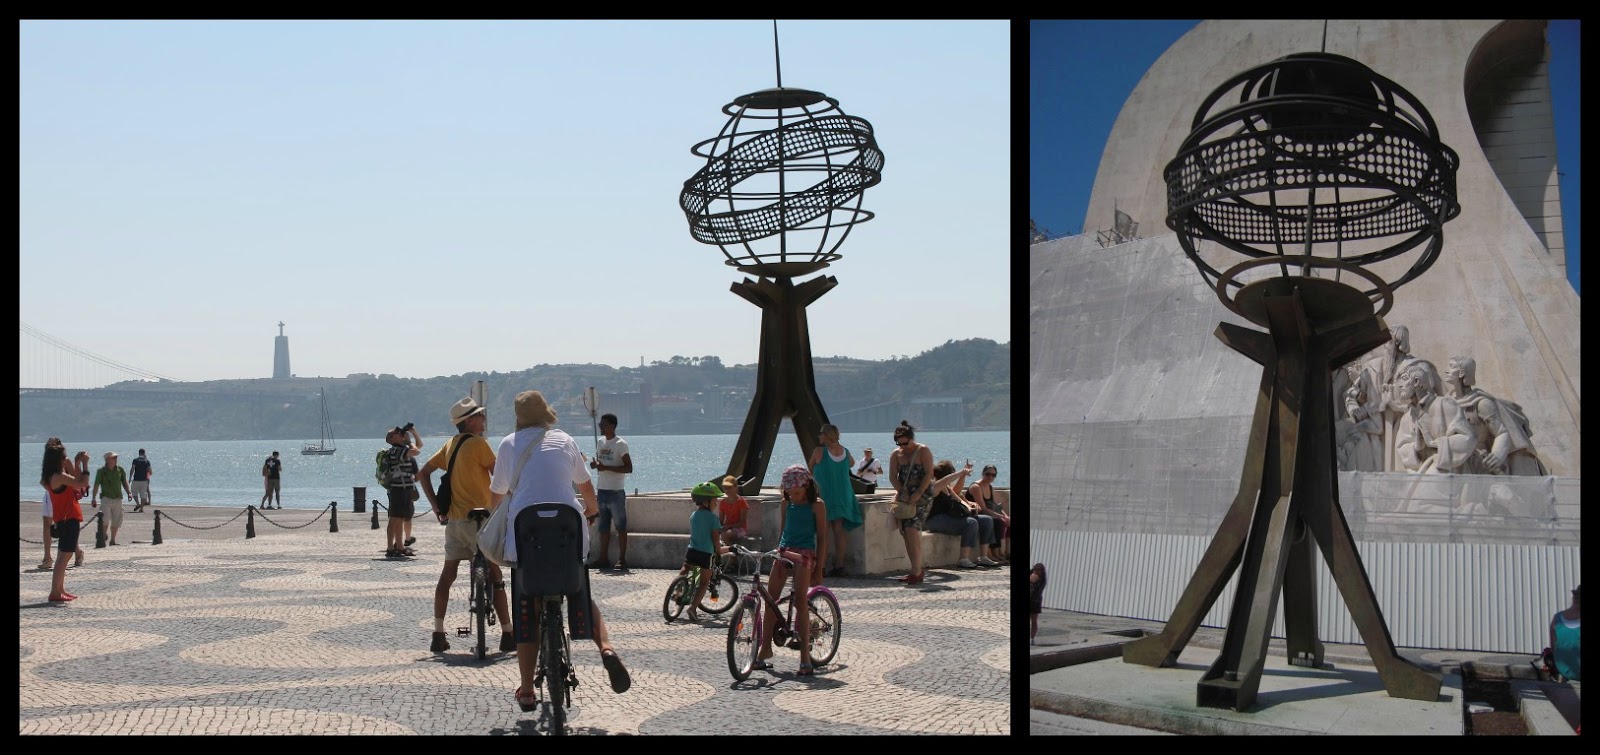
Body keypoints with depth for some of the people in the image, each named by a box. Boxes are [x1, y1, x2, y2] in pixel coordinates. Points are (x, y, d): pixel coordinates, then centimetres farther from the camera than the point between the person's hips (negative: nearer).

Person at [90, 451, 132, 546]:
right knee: (105, 520, -15)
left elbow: (124, 482, 11)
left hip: (118, 498, 4)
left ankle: (113, 540, 16)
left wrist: (129, 492, -4)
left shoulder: (120, 470, 8)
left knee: (116, 520, 6)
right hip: (106, 498, -4)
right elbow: (96, 485, -1)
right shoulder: (101, 471, -2)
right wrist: (93, 498, -5)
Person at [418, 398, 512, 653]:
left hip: (453, 519, 7)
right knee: (495, 575, -2)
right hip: (478, 518, -7)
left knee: (447, 575, 11)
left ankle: (438, 635, 13)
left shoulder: (450, 445, 11)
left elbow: (423, 473, 14)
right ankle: (507, 635, -1)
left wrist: (437, 508, 11)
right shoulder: (478, 444, -12)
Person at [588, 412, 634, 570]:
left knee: (620, 526, -3)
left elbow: (629, 468, -14)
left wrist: (606, 467, -21)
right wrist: (595, 464, 0)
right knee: (603, 526, 9)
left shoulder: (620, 444, -9)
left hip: (616, 491, -8)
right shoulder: (601, 444, 14)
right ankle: (603, 558, 13)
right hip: (602, 490, 8)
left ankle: (622, 559, -1)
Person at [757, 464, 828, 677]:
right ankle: (765, 649, 12)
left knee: (800, 601, -13)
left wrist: (819, 569, -5)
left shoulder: (816, 505, -2)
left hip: (805, 553, -5)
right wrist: (777, 552, 17)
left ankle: (805, 657, -11)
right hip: (784, 551, 5)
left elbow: (821, 537, -2)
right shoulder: (787, 503, 12)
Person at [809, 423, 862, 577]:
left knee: (823, 532, -2)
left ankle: (821, 566, -4)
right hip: (843, 496, 5)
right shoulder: (845, 452, 4)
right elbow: (852, 463, 27)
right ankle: (839, 566, 8)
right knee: (839, 531, 8)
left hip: (824, 495, -5)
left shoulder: (819, 451, -10)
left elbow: (810, 471, 5)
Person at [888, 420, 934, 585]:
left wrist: (918, 494, -20)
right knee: (905, 532, 3)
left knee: (912, 529, -18)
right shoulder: (896, 454, 9)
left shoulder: (923, 451, -4)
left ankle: (917, 570, -18)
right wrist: (902, 492, -12)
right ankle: (918, 568, 12)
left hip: (922, 494, -6)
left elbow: (929, 474, -11)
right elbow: (893, 476, 4)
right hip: (905, 494, 6)